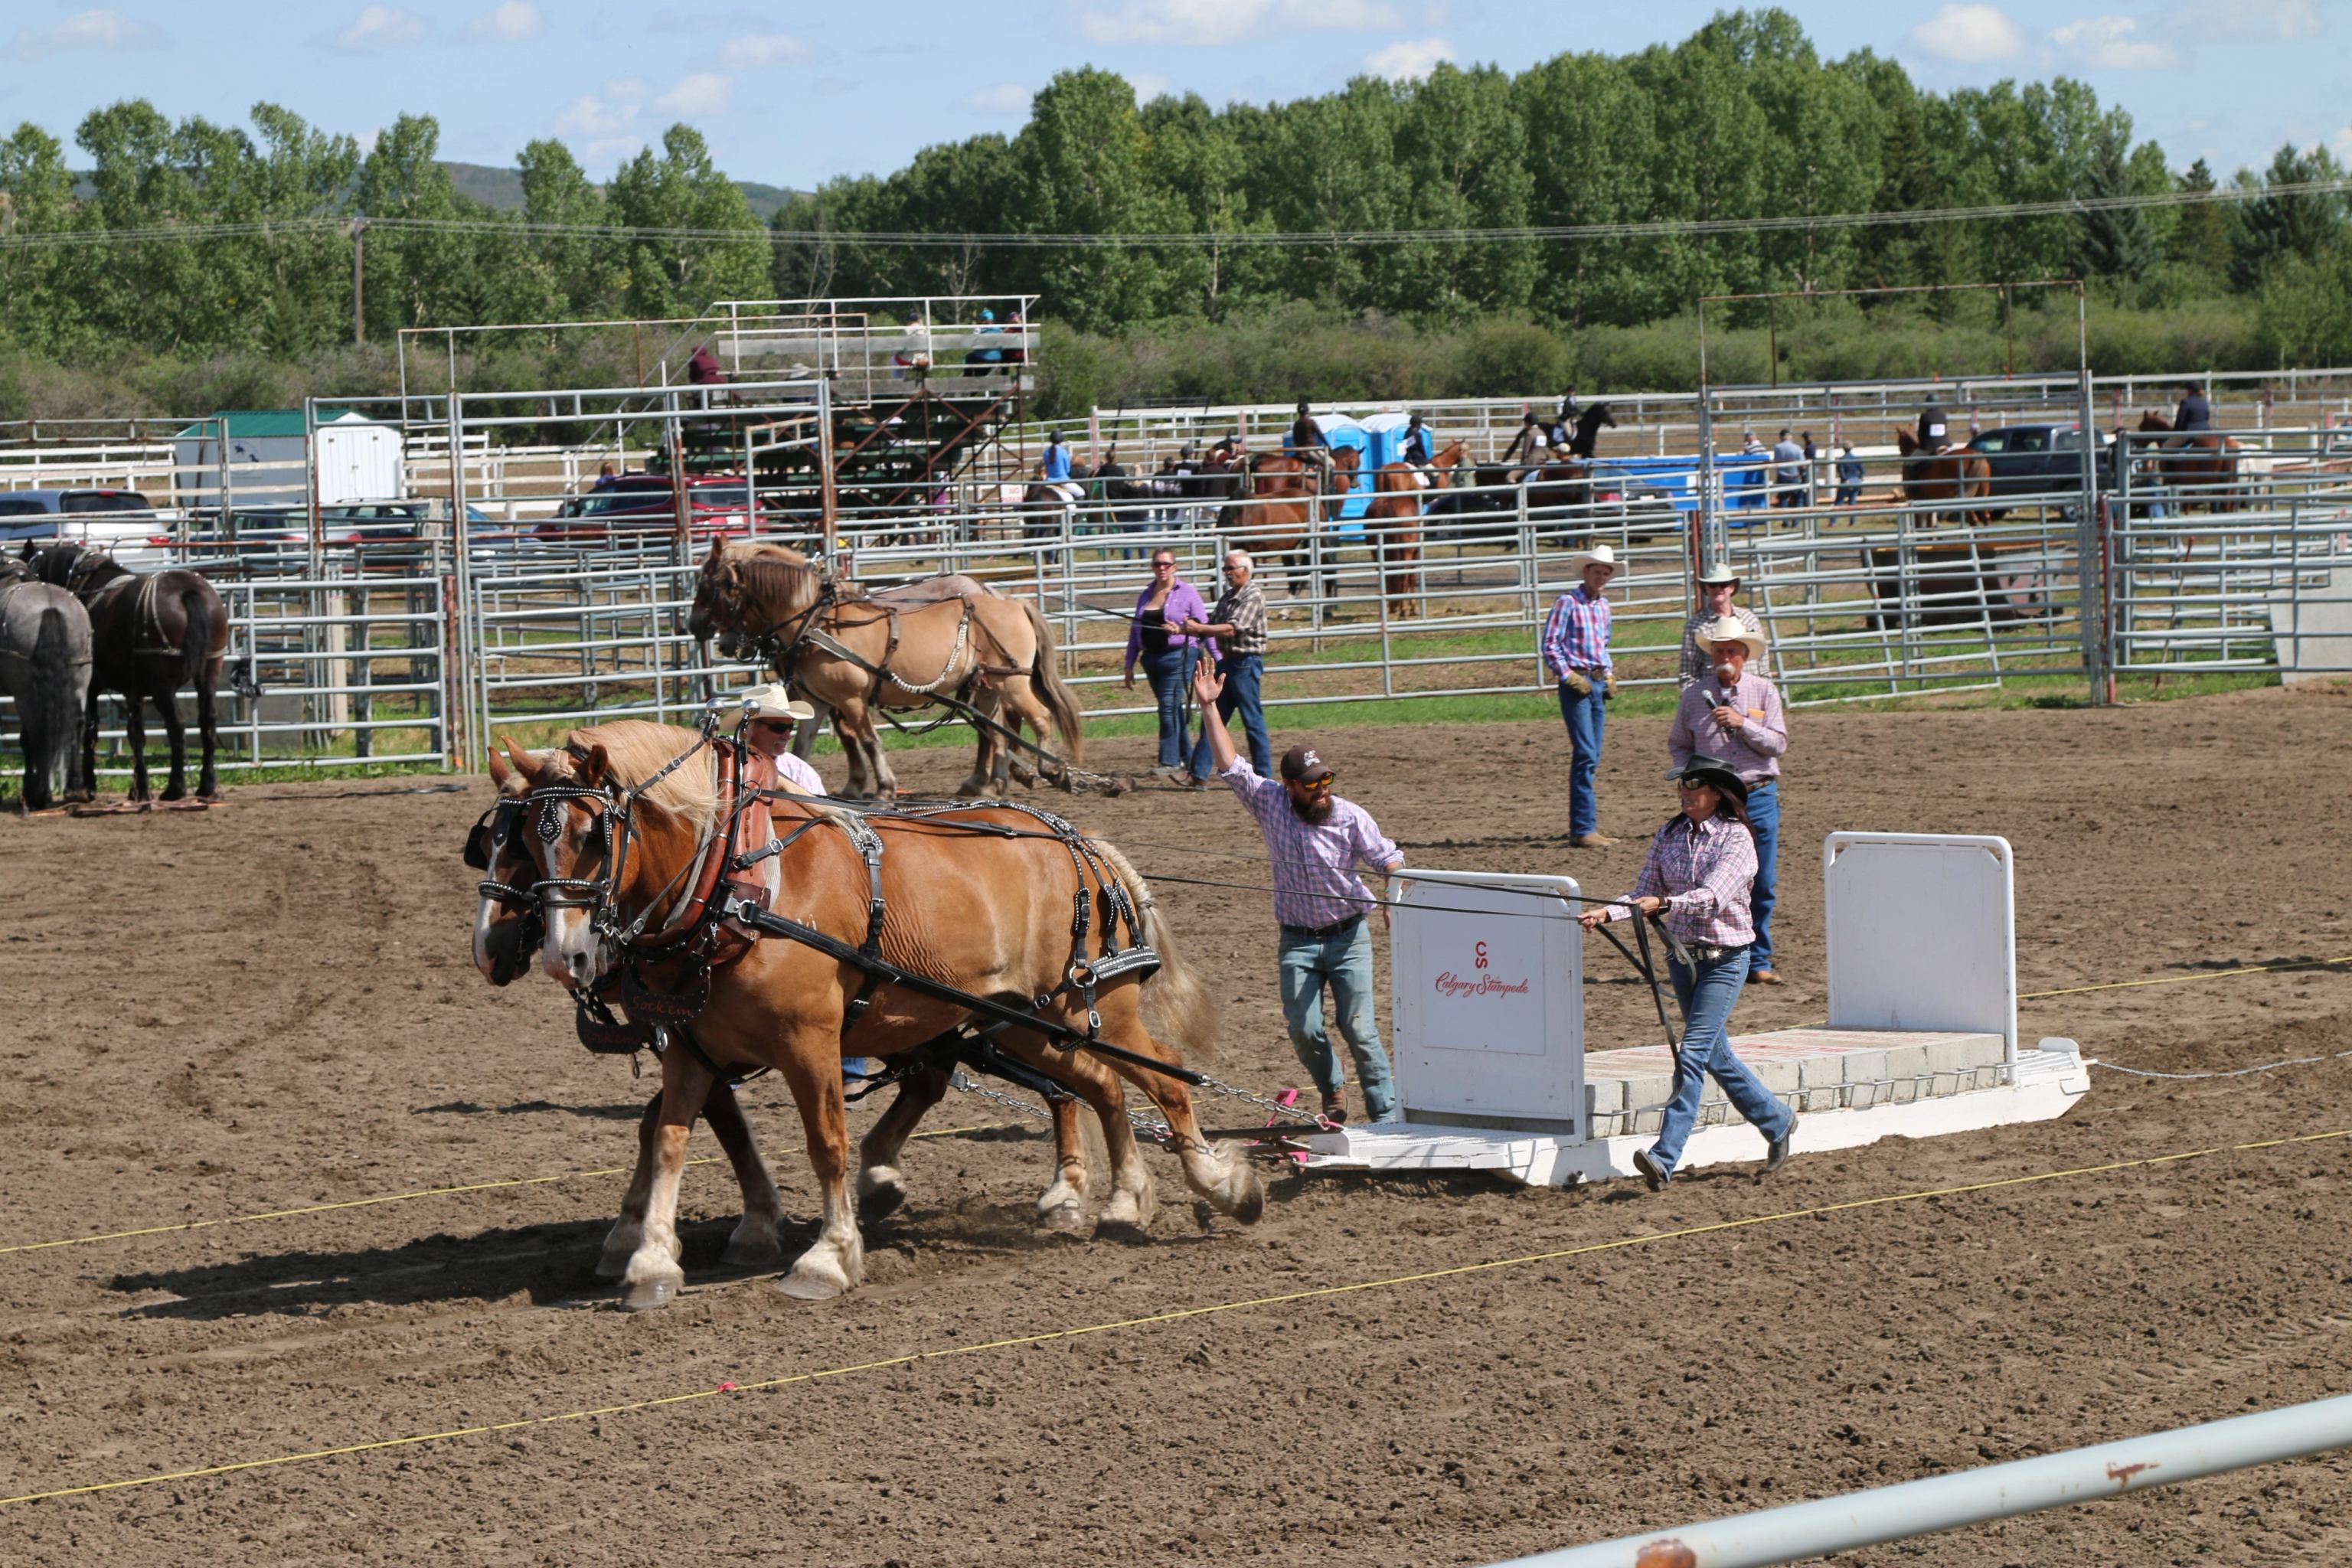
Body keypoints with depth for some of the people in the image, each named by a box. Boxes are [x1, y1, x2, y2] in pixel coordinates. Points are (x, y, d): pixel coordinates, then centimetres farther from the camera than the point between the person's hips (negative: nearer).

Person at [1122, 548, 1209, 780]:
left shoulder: (1188, 593, -2)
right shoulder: (1146, 595, 13)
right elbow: (1135, 630, 17)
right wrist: (1130, 665, 16)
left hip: (1178, 656, -6)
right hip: (1152, 658, 6)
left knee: (1169, 707, -14)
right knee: (1173, 709, 13)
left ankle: (1169, 763, -15)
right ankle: (1186, 757, 23)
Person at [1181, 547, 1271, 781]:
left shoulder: (1253, 596, -12)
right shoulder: (1228, 597, 16)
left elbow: (1232, 629, -22)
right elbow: (1212, 625, 15)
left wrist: (1199, 628, -28)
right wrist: (1188, 629, -4)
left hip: (1245, 664, -9)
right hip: (1226, 663, 9)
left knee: (1253, 722, -4)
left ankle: (1264, 777, 3)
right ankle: (1199, 775, 7)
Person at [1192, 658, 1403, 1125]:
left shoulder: (1351, 817, -7)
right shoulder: (1270, 805, -2)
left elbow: (1388, 858, -7)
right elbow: (1230, 766, -5)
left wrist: (1391, 900, -25)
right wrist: (1208, 707, -9)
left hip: (1348, 937, -2)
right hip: (1298, 941, 2)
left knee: (1358, 1027, -8)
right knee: (1304, 1031, -3)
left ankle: (1384, 1110, -1)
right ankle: (1332, 1092, 23)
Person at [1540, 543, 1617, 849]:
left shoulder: (1603, 605, 14)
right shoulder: (1568, 603, -9)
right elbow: (1549, 646, -12)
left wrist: (1609, 675, 13)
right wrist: (1569, 677, -16)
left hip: (1599, 683, 8)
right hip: (1577, 683, -8)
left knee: (1591, 758, 10)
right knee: (1586, 754, -13)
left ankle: (1583, 827, 16)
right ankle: (1583, 830, -13)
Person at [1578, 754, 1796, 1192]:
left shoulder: (1736, 839, -13)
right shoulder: (1668, 836, 5)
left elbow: (1713, 896, -26)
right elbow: (1644, 894, 2)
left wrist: (1665, 903, -41)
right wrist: (1607, 912, -17)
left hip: (1725, 960, -7)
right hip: (1682, 956, 7)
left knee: (1693, 1054, -14)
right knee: (1716, 1055, 16)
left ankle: (1665, 1158, -18)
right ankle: (1776, 1121, 37)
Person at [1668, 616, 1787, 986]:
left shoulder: (1764, 692, 3)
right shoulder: (1694, 696, 4)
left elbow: (1778, 744, -2)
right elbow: (1678, 746, 12)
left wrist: (1742, 723, -16)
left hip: (1759, 796, 1)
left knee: (1761, 884, 2)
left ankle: (1757, 962, 12)